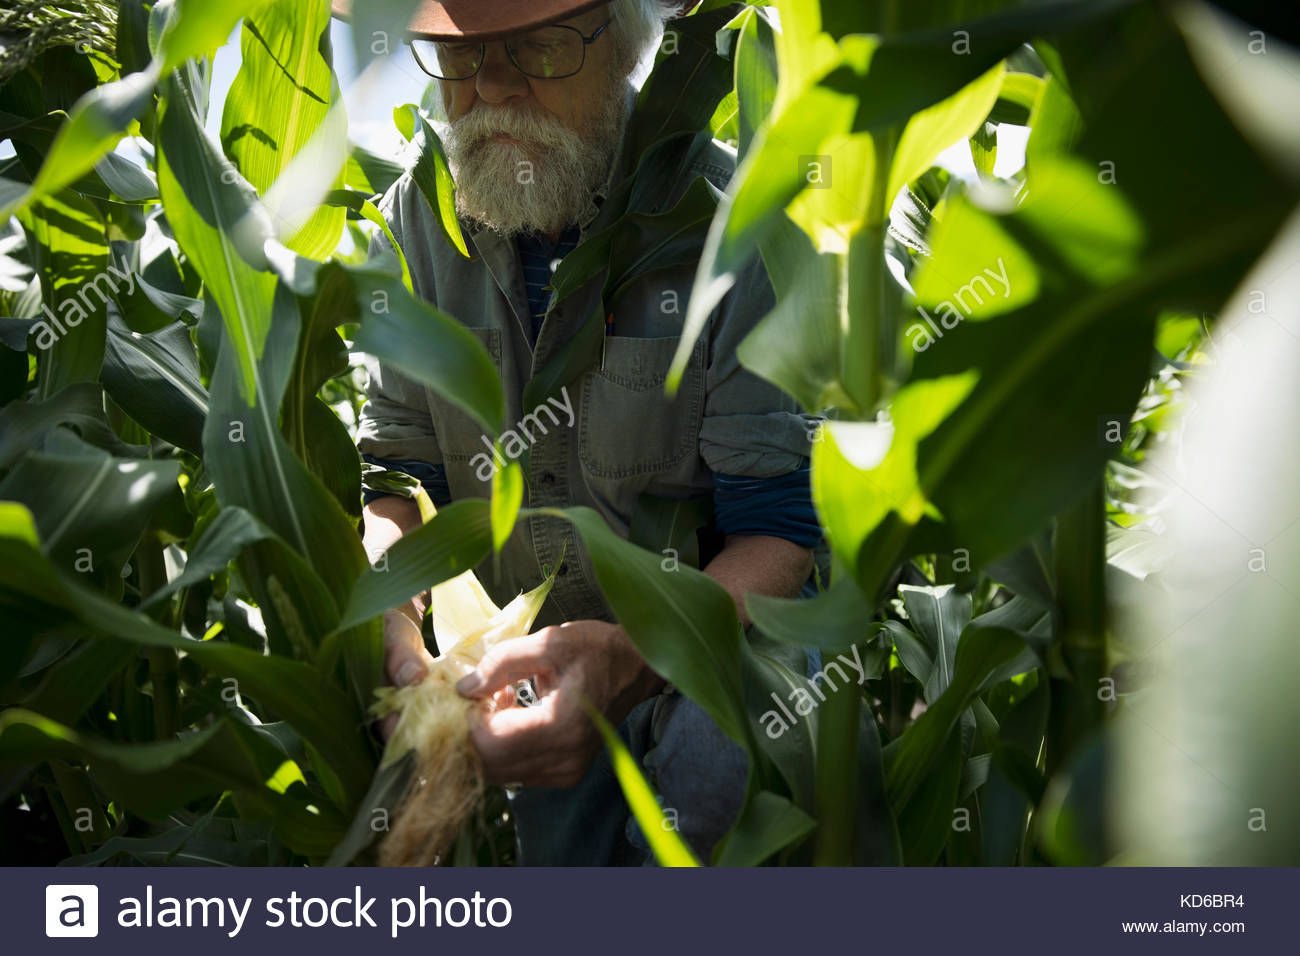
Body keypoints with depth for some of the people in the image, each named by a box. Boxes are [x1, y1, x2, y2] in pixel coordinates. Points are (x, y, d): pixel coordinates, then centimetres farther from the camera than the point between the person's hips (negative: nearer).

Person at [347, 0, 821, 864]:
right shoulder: (420, 220, -6)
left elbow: (780, 530, -22)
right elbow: (394, 478, -5)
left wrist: (631, 660, -41)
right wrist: (400, 644, -26)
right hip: (540, 663, 5)